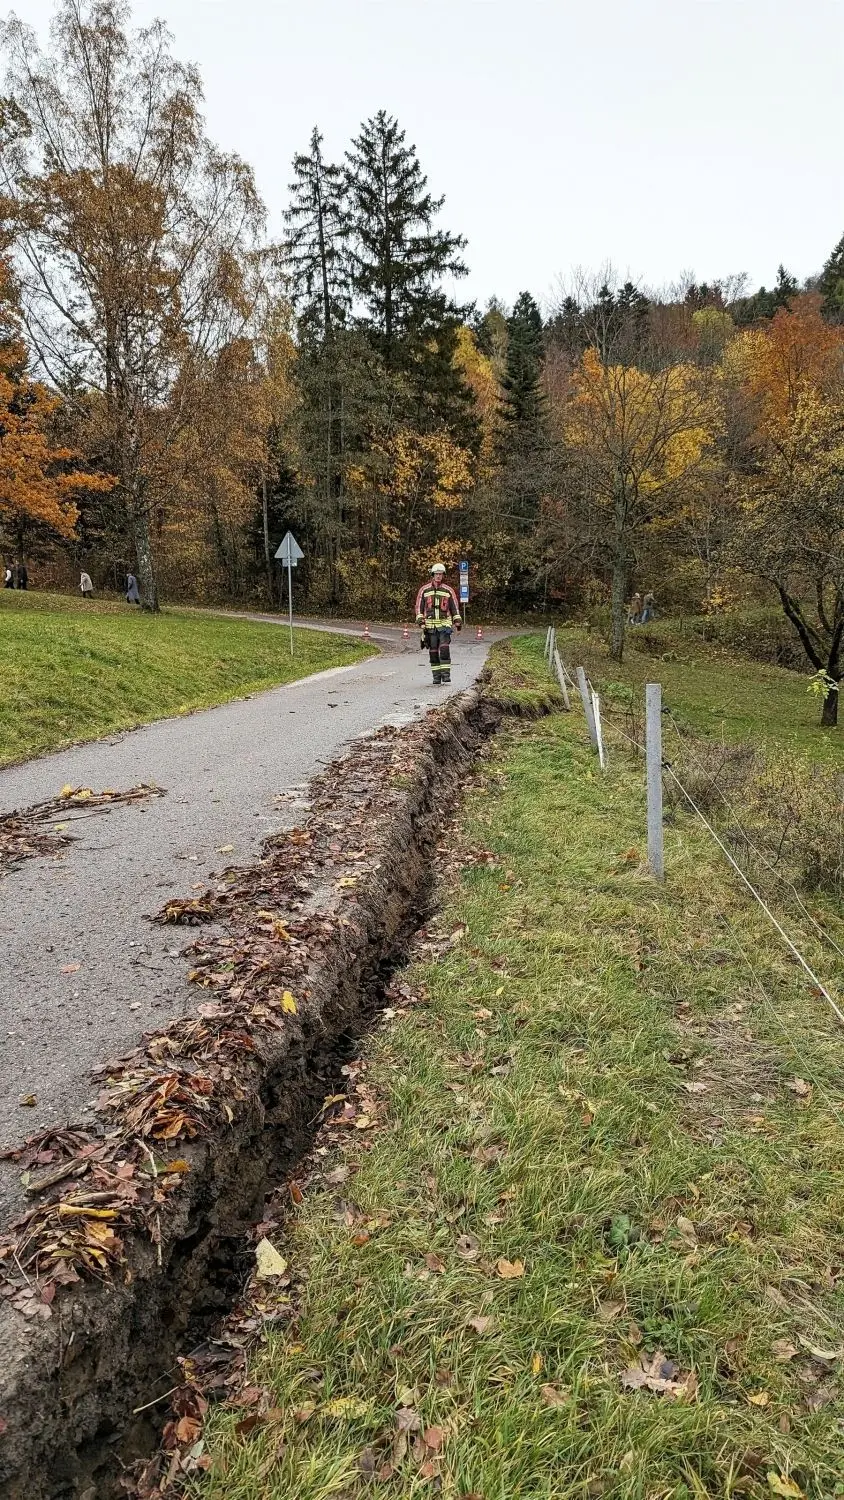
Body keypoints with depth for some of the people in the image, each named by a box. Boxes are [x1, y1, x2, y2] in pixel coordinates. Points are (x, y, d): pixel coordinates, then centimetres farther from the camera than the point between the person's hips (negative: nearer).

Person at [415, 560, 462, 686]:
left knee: (444, 648, -16)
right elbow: (419, 606, 8)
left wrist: (458, 621, 1)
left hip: (444, 624, -1)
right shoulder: (424, 590, 6)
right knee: (433, 652, 2)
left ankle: (446, 673, -12)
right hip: (430, 625, 1)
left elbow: (455, 607, 11)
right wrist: (420, 620, -4)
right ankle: (436, 677, 8)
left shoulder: (448, 591, 6)